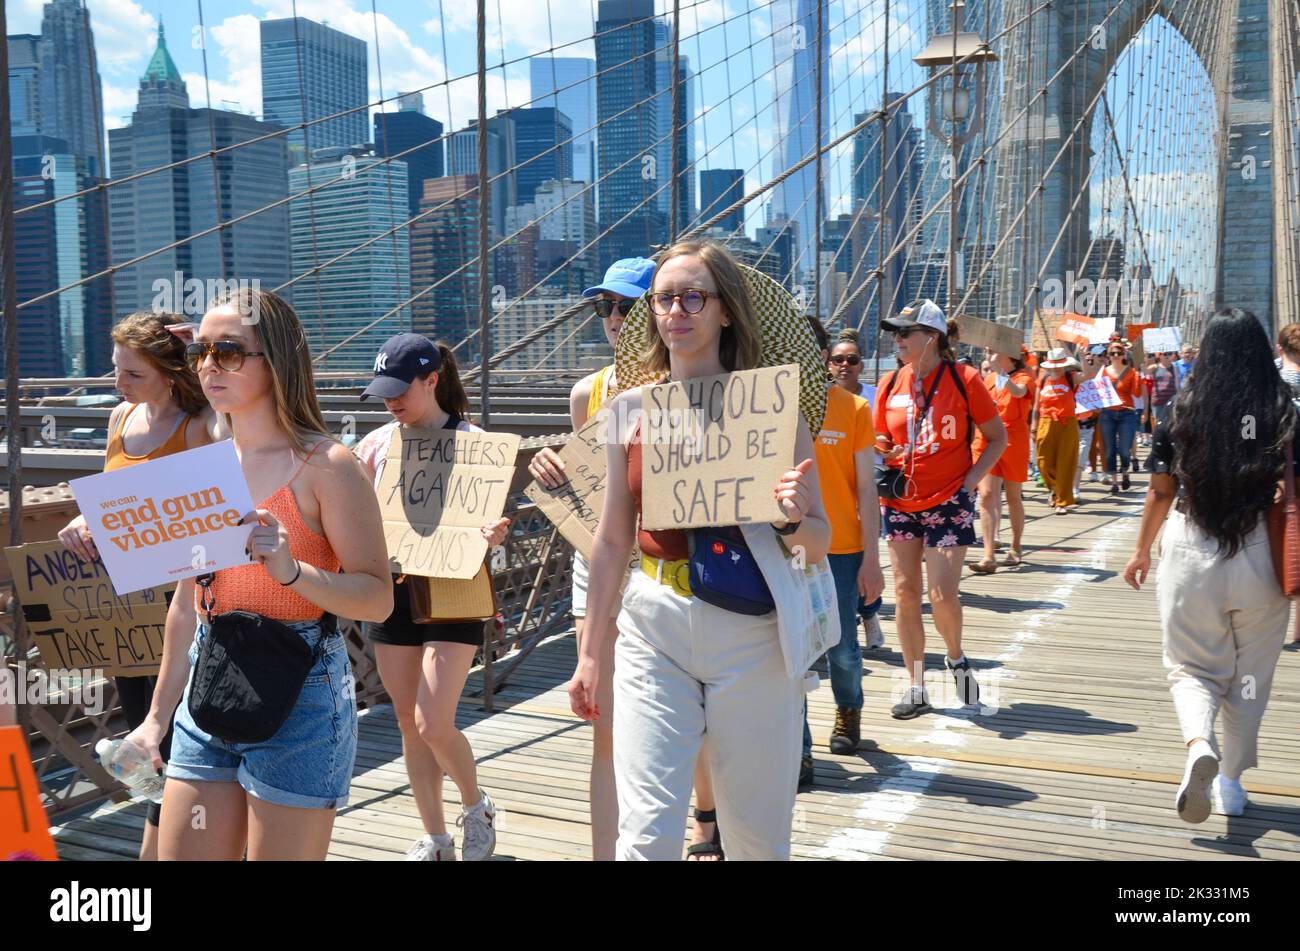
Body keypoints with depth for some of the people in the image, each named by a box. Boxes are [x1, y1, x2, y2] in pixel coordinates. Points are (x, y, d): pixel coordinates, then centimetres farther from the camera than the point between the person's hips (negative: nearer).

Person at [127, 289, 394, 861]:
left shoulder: (324, 466, -11)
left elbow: (378, 598, -14)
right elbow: (186, 604, 15)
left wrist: (291, 570, -29)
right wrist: (158, 716, 18)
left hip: (300, 693, -6)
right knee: (178, 853, 10)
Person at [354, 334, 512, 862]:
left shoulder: (469, 441, -7)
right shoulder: (376, 443, 5)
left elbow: (486, 518, -5)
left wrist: (492, 534, -28)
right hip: (391, 588, 5)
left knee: (433, 723, -10)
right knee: (409, 722, 9)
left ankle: (477, 807, 20)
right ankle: (434, 838, 25)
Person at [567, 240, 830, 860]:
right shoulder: (631, 408, 5)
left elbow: (820, 544, 2)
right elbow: (612, 540, 11)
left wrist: (795, 518, -21)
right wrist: (589, 655, 12)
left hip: (752, 632, -1)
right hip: (654, 629, 2)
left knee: (757, 833, 10)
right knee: (647, 833, -4)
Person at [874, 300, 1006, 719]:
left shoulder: (963, 380, -7)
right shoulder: (890, 384, 3)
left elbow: (998, 438, 0)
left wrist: (970, 481, -10)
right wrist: (881, 452, -10)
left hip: (947, 502, -4)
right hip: (899, 502, 4)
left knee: (943, 595, -8)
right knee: (905, 593, 5)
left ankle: (957, 660, 24)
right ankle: (916, 688, 17)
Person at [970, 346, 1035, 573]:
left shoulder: (1024, 376, -4)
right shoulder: (989, 378, 11)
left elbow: (1018, 392, -28)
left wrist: (999, 370, -38)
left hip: (1013, 442, -3)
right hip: (986, 441, 3)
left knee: (1013, 497, 10)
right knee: (987, 495, -10)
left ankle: (1015, 548, 30)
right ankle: (989, 556, -14)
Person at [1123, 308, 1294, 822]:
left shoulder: (1184, 411, -4)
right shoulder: (1284, 413, -3)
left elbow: (1161, 491, 2)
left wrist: (1142, 550, 15)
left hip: (1191, 553, -1)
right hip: (1261, 556, 1)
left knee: (1192, 666, 12)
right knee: (1249, 675, 18)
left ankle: (1200, 745, -17)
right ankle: (1230, 782, 26)